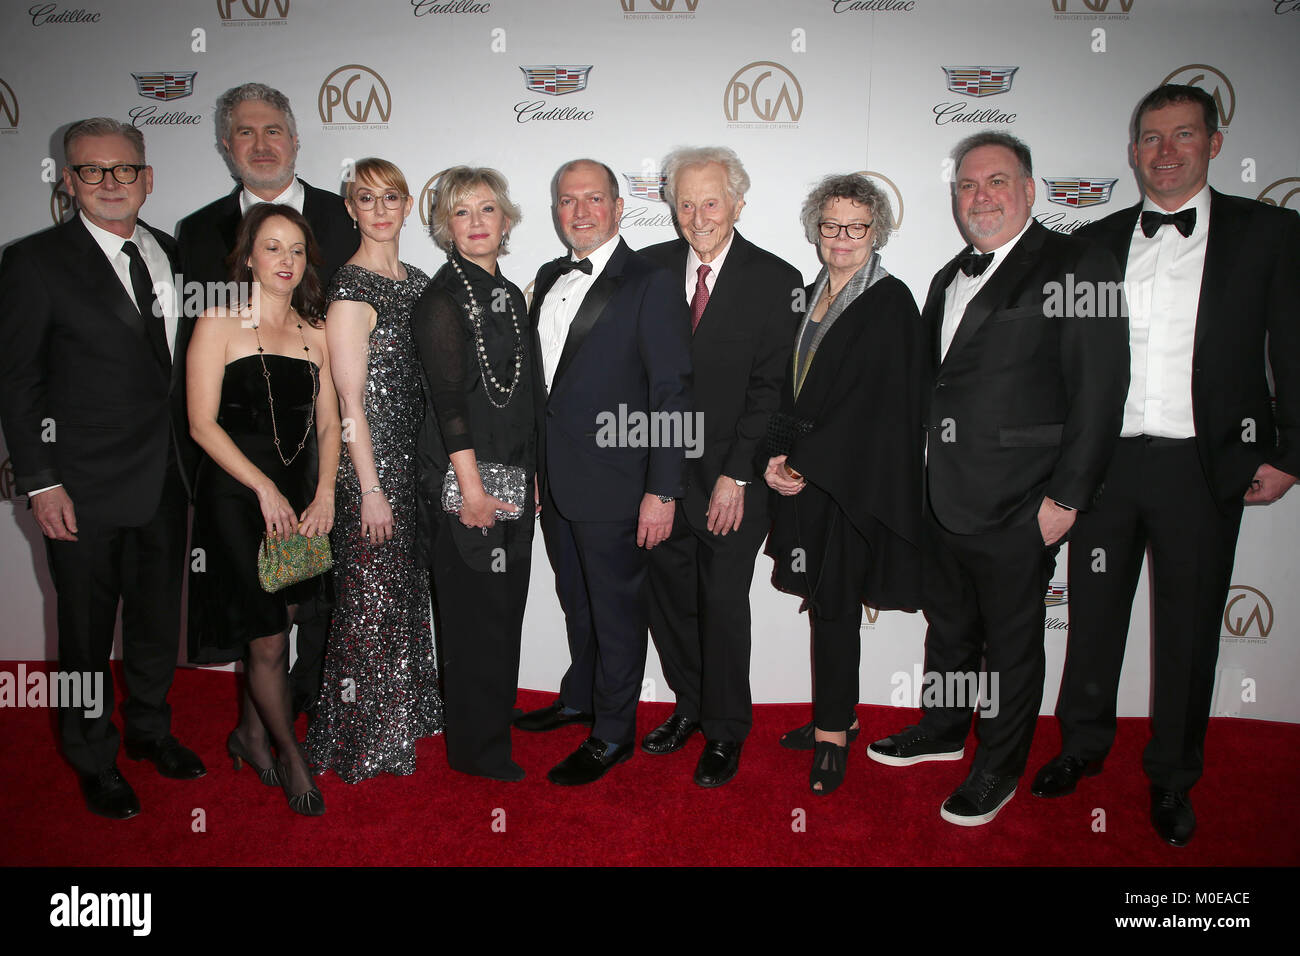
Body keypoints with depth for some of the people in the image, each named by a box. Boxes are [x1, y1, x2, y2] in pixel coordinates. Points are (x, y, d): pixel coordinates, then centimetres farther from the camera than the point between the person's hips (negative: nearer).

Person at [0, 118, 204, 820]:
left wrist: (189, 454, 7)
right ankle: (95, 761, 30)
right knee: (87, 631, 10)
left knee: (160, 618, 18)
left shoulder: (173, 254, 7)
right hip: (86, 487, -5)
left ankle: (149, 729, 40)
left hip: (167, 478, 5)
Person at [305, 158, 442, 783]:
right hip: (369, 463, -8)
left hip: (415, 459, 8)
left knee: (408, 590, 17)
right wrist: (370, 488, -16)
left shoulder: (418, 282, 11)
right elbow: (350, 398, -15)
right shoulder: (350, 291, -12)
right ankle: (364, 738, 19)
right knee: (370, 597, 2)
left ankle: (404, 717, 34)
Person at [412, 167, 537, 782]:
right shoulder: (442, 298, -10)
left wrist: (530, 474, 13)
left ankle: (497, 714, 34)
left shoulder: (511, 295, 13)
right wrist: (473, 487, -19)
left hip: (512, 478, 7)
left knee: (505, 606, 16)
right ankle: (474, 746, 18)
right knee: (473, 610, 2)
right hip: (464, 479, -7)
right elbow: (448, 398, -16)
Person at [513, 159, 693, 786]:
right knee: (576, 603, 22)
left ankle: (612, 734, 25)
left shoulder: (652, 285, -11)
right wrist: (534, 465, 13)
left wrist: (662, 492, -17)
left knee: (616, 611, 8)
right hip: (554, 481, 7)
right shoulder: (550, 279, 11)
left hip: (613, 486, -7)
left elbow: (672, 396, -13)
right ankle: (580, 697, 43)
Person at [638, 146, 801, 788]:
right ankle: (690, 705, 36)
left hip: (732, 477, -3)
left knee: (723, 603, 5)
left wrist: (736, 475, -12)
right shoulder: (650, 269, 4)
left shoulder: (776, 281, -6)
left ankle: (725, 732, 25)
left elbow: (772, 389, -8)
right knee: (667, 596, 13)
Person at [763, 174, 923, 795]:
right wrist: (778, 456, -2)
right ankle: (834, 718, 24)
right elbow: (792, 388, 13)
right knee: (826, 602, 10)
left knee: (835, 605, -1)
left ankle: (832, 732, 13)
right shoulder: (811, 296, 13)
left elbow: (873, 404, -15)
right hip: (805, 473, 6)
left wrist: (805, 463, -14)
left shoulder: (891, 303, -8)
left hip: (853, 480, -6)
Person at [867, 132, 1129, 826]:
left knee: (1011, 643, 9)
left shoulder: (1077, 266, -8)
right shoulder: (950, 279, 14)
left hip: (1018, 506, -6)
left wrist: (1066, 497, -15)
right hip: (943, 497, 7)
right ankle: (942, 730, 43)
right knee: (947, 624, 21)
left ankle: (999, 769, 28)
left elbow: (1099, 392, -12)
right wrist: (919, 476, 10)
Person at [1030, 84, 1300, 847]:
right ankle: (1084, 745, 33)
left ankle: (1172, 778, 26)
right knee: (1093, 613, 13)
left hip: (1203, 466, -2)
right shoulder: (1095, 242, 9)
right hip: (1104, 461, 2)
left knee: (1189, 628, 8)